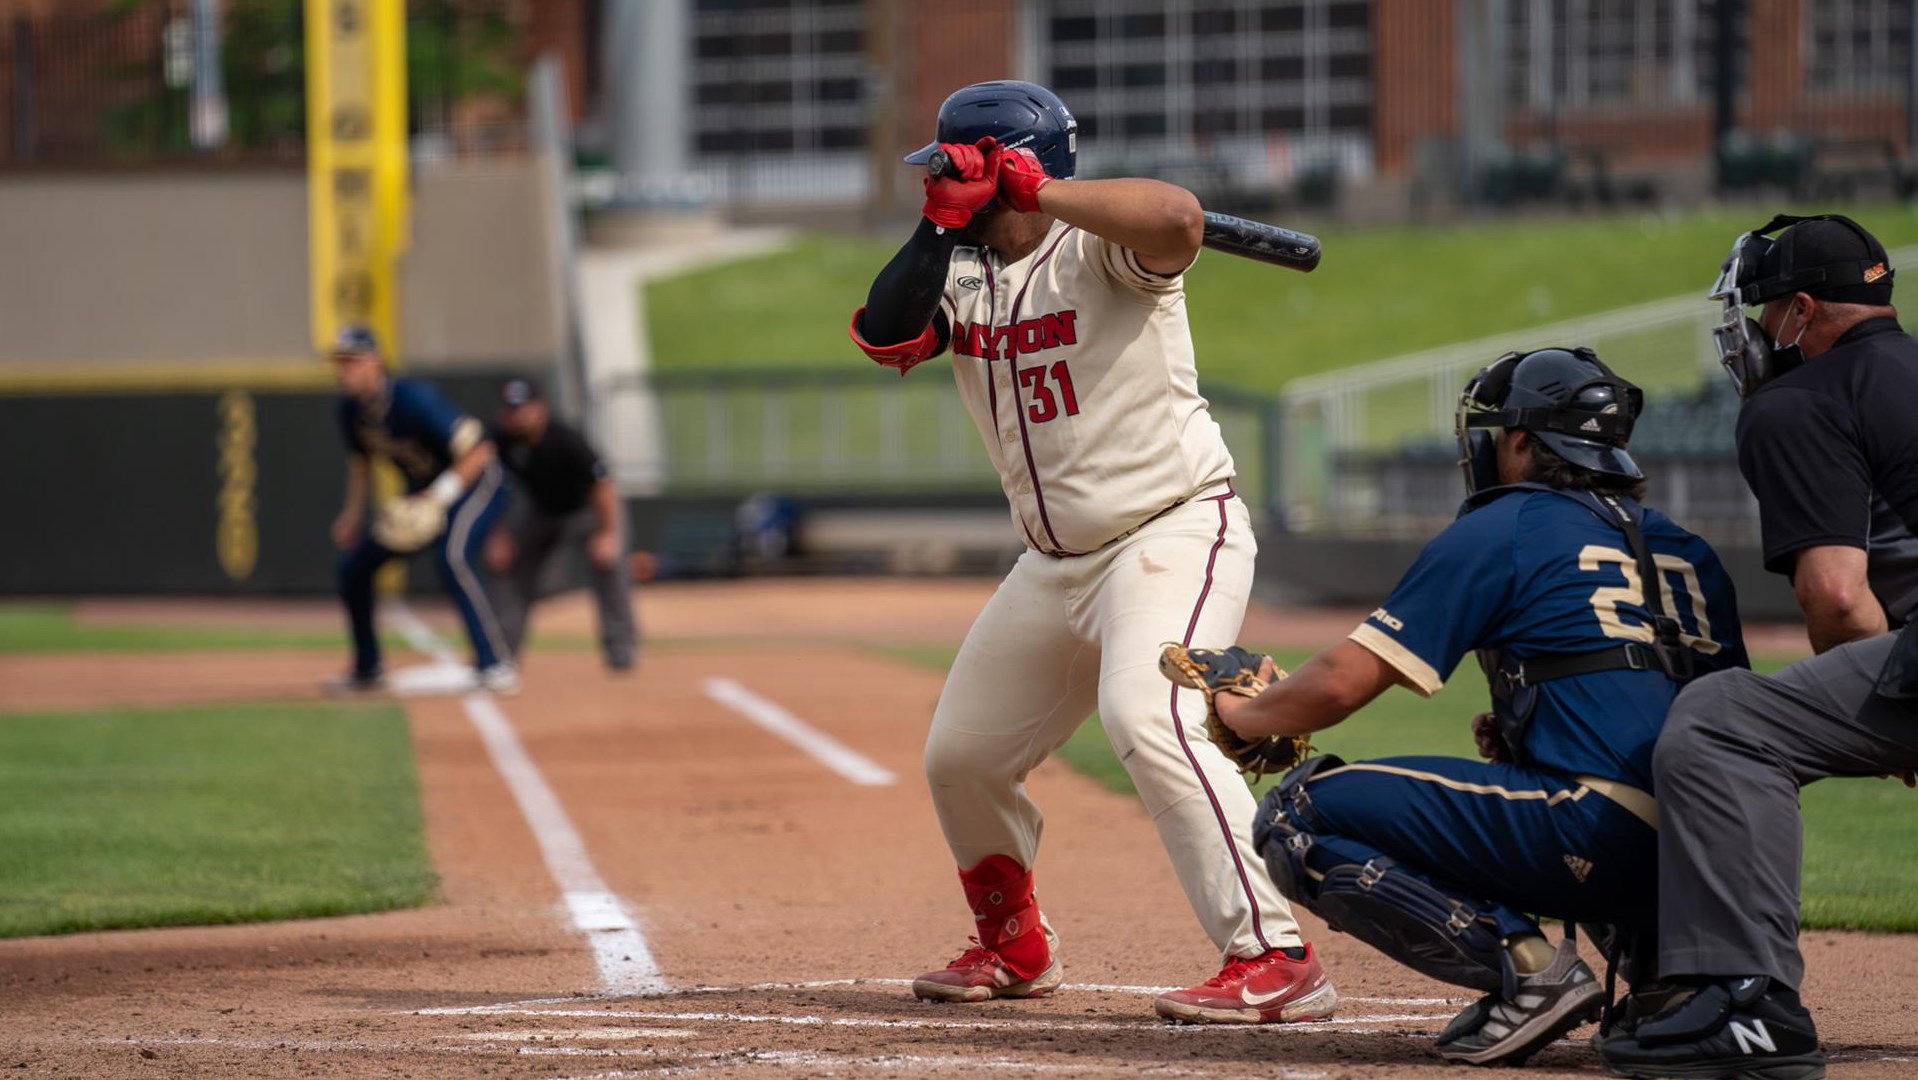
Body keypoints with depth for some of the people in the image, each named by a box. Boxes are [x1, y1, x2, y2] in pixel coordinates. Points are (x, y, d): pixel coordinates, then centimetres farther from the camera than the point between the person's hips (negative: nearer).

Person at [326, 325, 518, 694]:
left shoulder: (413, 400, -30)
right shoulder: (351, 409, -7)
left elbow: (478, 453, -28)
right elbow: (361, 459, 15)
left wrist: (440, 497, -36)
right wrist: (352, 512, 6)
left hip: (474, 484, -9)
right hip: (422, 492, 9)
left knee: (453, 557, -36)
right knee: (353, 564, 7)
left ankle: (494, 663, -32)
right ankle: (367, 670, 25)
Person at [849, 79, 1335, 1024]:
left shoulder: (1102, 250, -12)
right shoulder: (961, 275, 8)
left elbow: (1176, 218, -35)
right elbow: (883, 337, -10)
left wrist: (1041, 189, -26)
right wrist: (941, 223, -19)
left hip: (1175, 530, -9)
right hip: (1057, 560, 9)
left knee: (1147, 718, -31)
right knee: (960, 756, 15)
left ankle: (1273, 958, -32)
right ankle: (1014, 946, 39)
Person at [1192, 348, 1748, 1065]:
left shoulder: (1503, 530, 4)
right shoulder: (1684, 549, 22)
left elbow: (1341, 683, 2)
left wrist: (1243, 716, 22)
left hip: (1600, 832, -7)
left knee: (1299, 818, -1)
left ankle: (1524, 965, -12)